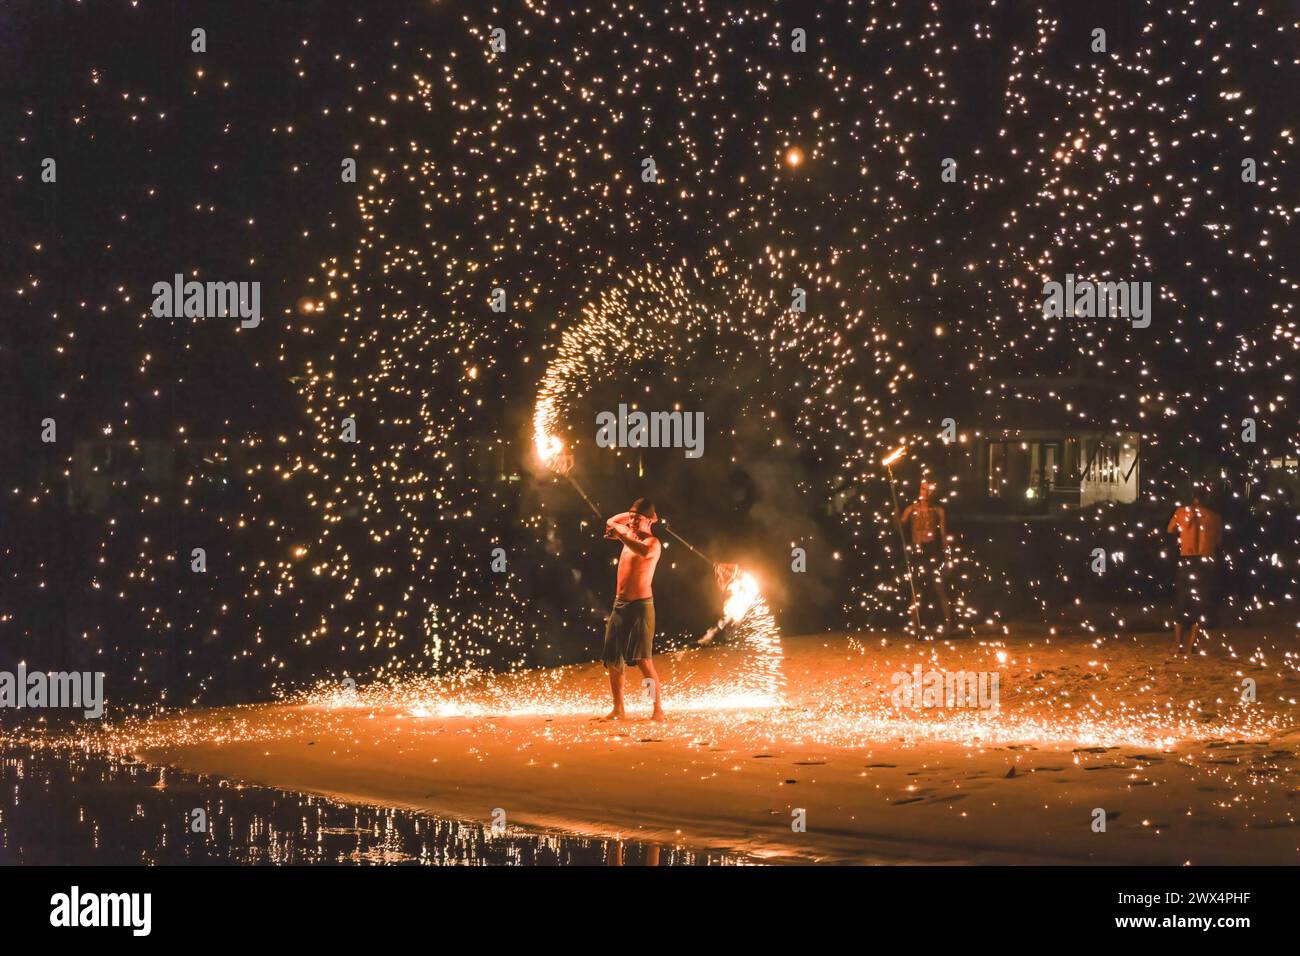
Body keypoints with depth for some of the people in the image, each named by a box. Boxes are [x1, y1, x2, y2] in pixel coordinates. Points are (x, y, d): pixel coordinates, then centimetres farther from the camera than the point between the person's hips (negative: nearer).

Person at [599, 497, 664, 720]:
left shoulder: (653, 542, -8)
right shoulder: (630, 535, 15)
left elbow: (645, 552, -33)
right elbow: (610, 522, 32)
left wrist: (620, 534, -35)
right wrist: (631, 514, 19)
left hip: (640, 606, -8)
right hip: (619, 605, 8)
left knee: (643, 661, -15)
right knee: (613, 661, 8)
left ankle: (658, 710, -15)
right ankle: (618, 710, 16)